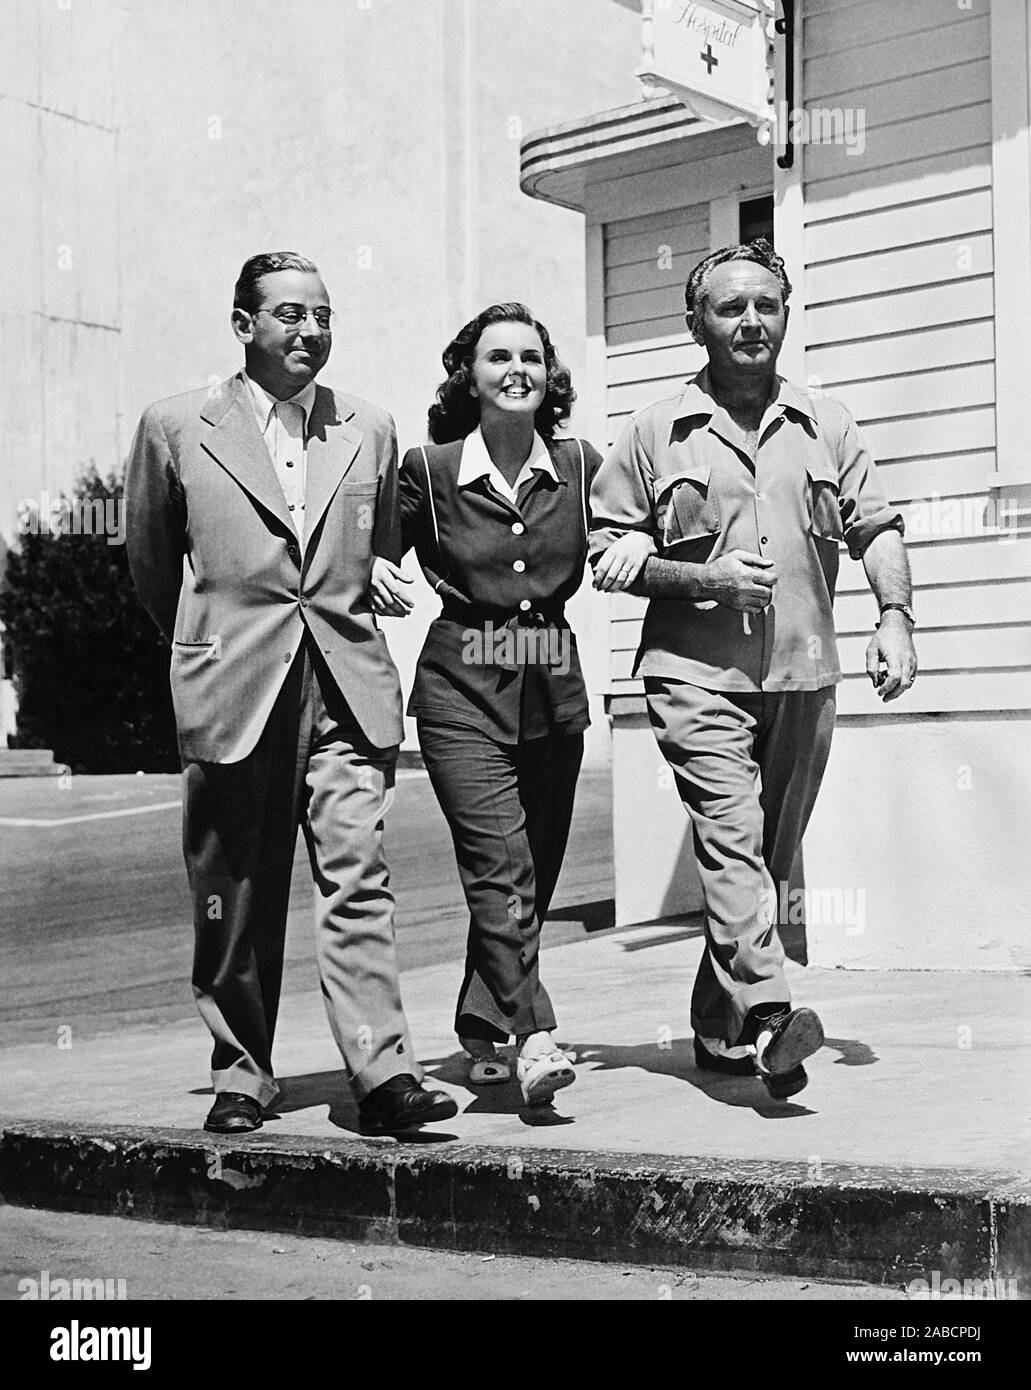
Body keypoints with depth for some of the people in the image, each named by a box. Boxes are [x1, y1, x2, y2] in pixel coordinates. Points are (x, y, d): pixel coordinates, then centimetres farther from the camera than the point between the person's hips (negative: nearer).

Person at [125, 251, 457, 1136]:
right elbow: (150, 561, 15)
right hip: (232, 694, -1)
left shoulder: (370, 430, 11)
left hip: (348, 688, 1)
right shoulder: (175, 429, 4)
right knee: (235, 897, 5)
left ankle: (383, 1072, -7)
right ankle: (241, 1074, 17)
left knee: (357, 879, -7)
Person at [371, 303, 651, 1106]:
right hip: (463, 692, -3)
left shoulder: (580, 466, 5)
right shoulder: (429, 470, -1)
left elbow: (630, 527, 17)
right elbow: (377, 547, 10)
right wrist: (375, 572, -12)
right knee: (501, 864, -17)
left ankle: (483, 1032, 25)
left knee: (534, 874, 9)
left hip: (554, 693, 4)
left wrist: (641, 541, -5)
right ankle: (534, 1035, -21)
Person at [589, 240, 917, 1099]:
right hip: (698, 673, -3)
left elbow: (877, 528, 11)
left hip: (803, 674, 4)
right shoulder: (656, 434, 5)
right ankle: (767, 1018, -28)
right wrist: (701, 579, -9)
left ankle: (721, 1028, 22)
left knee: (771, 858, 9)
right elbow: (603, 547, 5)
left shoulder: (826, 425, 13)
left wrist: (895, 617, -5)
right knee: (733, 840, -19)